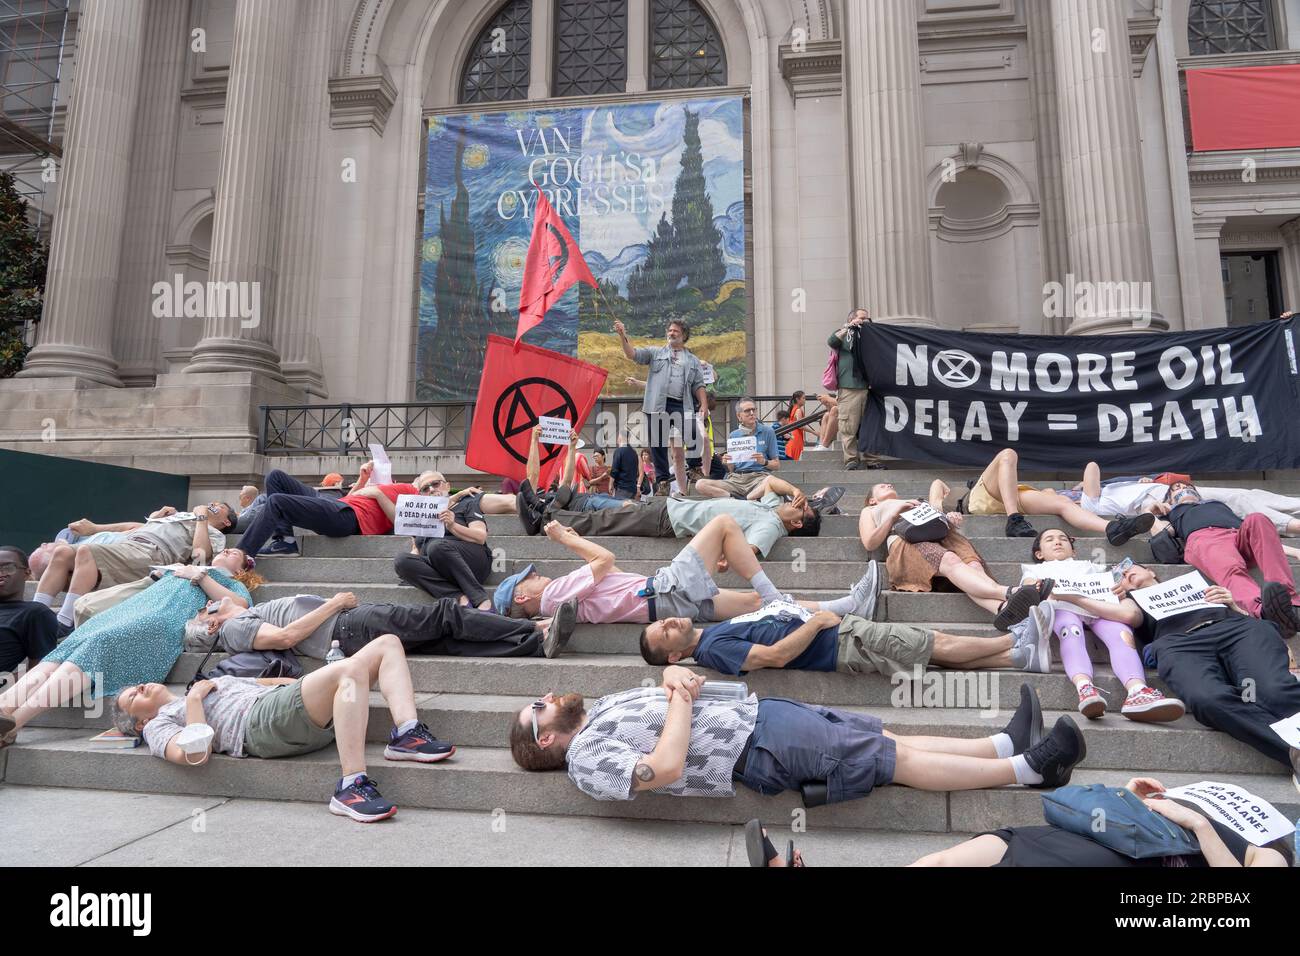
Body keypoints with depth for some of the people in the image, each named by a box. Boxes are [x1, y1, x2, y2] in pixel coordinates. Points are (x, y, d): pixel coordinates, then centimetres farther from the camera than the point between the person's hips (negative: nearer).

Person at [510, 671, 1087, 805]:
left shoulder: (601, 708, 16)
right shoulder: (587, 761, -11)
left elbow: (672, 693, 18)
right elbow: (666, 768, -25)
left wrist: (675, 675, -5)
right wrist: (682, 698, -15)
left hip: (756, 711, 8)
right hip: (760, 751, -8)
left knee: (892, 741, 5)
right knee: (901, 761, -6)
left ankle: (1007, 745, 13)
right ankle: (1030, 768, 3)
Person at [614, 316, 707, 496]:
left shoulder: (693, 361, 20)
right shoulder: (656, 353, 18)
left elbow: (699, 386, 14)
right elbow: (632, 354, 7)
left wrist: (703, 406, 0)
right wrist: (623, 336, -8)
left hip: (682, 407, 0)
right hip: (657, 406, 0)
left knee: (679, 448, -8)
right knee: (658, 446, 0)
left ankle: (684, 489, -2)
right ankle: (662, 482, 6)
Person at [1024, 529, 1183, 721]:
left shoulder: (1088, 565, 43)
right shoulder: (1036, 569, 38)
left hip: (1102, 606, 2)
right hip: (1061, 606, -2)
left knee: (1123, 634, -32)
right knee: (1071, 632, -38)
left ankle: (1137, 691, -58)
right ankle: (1085, 689, -62)